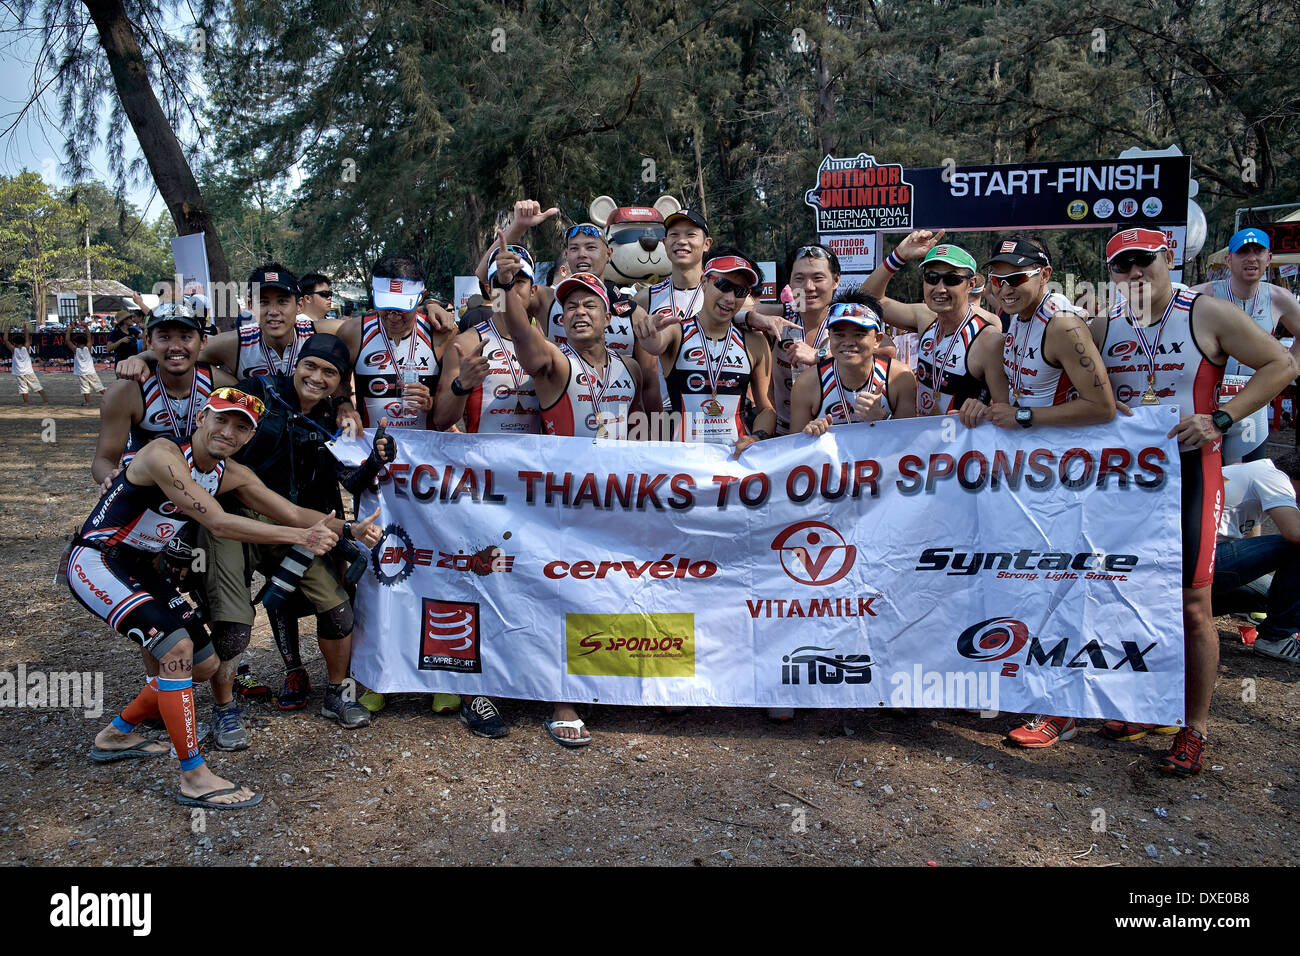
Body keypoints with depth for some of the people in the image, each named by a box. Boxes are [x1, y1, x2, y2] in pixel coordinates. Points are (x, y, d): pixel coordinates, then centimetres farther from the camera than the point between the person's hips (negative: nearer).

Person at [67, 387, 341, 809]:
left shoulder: (232, 474, 0)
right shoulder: (164, 454, -25)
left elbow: (293, 514, 2)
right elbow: (218, 523, -32)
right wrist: (300, 537, -33)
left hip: (139, 568, 9)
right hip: (94, 561, -9)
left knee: (203, 663, 9)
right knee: (177, 647, -24)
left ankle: (116, 735, 31)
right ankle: (194, 779, -15)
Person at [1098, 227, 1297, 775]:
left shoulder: (1208, 314, -5)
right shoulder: (1105, 327, 7)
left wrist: (1220, 419, -14)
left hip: (1188, 468, -4)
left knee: (1192, 605, -3)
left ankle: (1195, 728, 11)